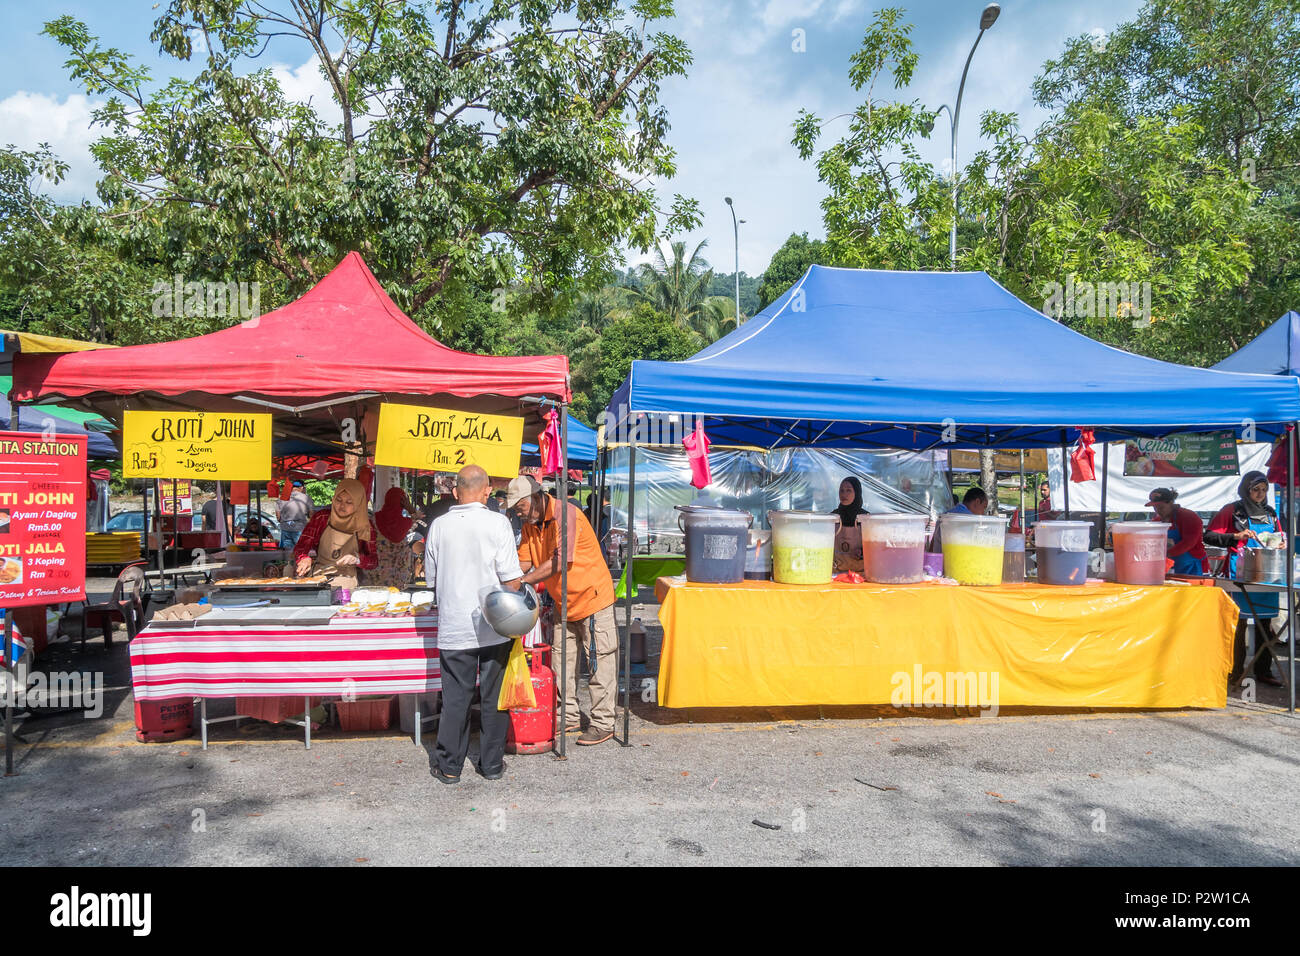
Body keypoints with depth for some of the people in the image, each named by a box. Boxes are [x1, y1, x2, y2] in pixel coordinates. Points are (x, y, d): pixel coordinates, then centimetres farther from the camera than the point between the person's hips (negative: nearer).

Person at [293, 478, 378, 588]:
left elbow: (374, 560, 4)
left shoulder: (365, 526, 2)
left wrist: (357, 559, -17)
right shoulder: (322, 518, 6)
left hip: (346, 576, -1)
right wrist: (305, 559, -20)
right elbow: (301, 545, 3)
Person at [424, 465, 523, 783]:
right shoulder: (497, 523, -9)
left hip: (453, 629, 2)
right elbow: (511, 578, -10)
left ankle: (450, 766, 16)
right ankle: (492, 764, 19)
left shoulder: (439, 525, -1)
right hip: (494, 627, -1)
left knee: (455, 698, 9)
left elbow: (431, 577, 11)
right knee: (494, 697, 10)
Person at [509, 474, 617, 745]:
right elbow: (525, 562, 5)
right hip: (563, 602, 9)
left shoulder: (565, 515, -22)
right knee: (562, 663, 13)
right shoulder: (530, 524, 5)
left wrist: (524, 581, -30)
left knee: (600, 663, -2)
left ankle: (603, 723, 5)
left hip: (592, 597, -9)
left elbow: (560, 561, -29)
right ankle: (569, 717, 24)